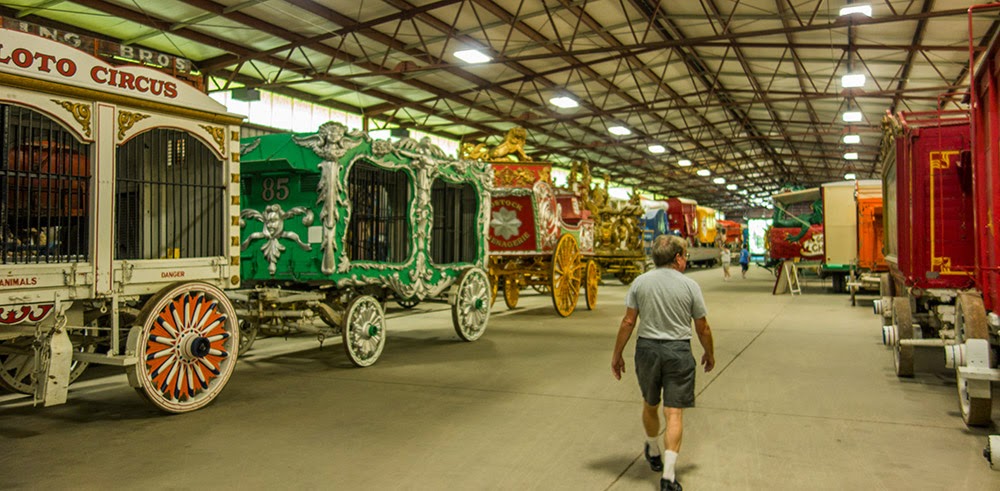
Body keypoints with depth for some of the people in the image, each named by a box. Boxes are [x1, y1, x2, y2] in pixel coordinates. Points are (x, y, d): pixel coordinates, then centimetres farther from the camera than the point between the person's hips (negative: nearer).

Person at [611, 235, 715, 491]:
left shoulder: (640, 282, -2)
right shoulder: (690, 286, -5)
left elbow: (628, 322, -3)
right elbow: (703, 328, 1)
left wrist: (617, 355, 5)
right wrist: (710, 354, 18)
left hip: (647, 348, 2)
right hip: (678, 351, -2)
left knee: (650, 405, 22)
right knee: (674, 414, 0)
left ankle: (654, 453, 43)